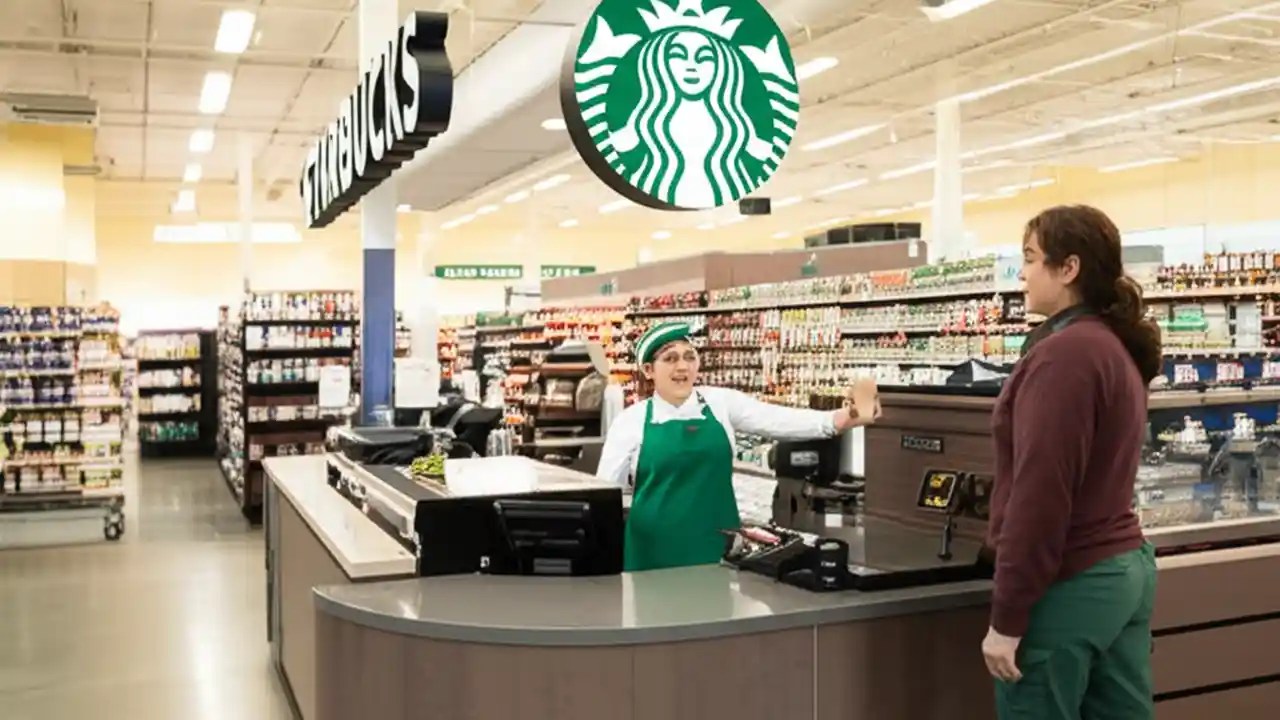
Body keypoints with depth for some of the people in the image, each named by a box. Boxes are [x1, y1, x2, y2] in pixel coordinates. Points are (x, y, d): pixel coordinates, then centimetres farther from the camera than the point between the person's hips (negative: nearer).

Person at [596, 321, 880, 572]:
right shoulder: (631, 420, -2)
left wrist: (844, 418, -26)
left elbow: (778, 421, -11)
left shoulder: (721, 403, 1)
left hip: (715, 545, 2)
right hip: (655, 548, -1)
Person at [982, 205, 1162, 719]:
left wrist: (1007, 618, -17)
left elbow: (1040, 492, -21)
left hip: (1069, 585, -9)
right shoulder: (1118, 347, 11)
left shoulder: (1062, 354, -18)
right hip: (1126, 566, 9)